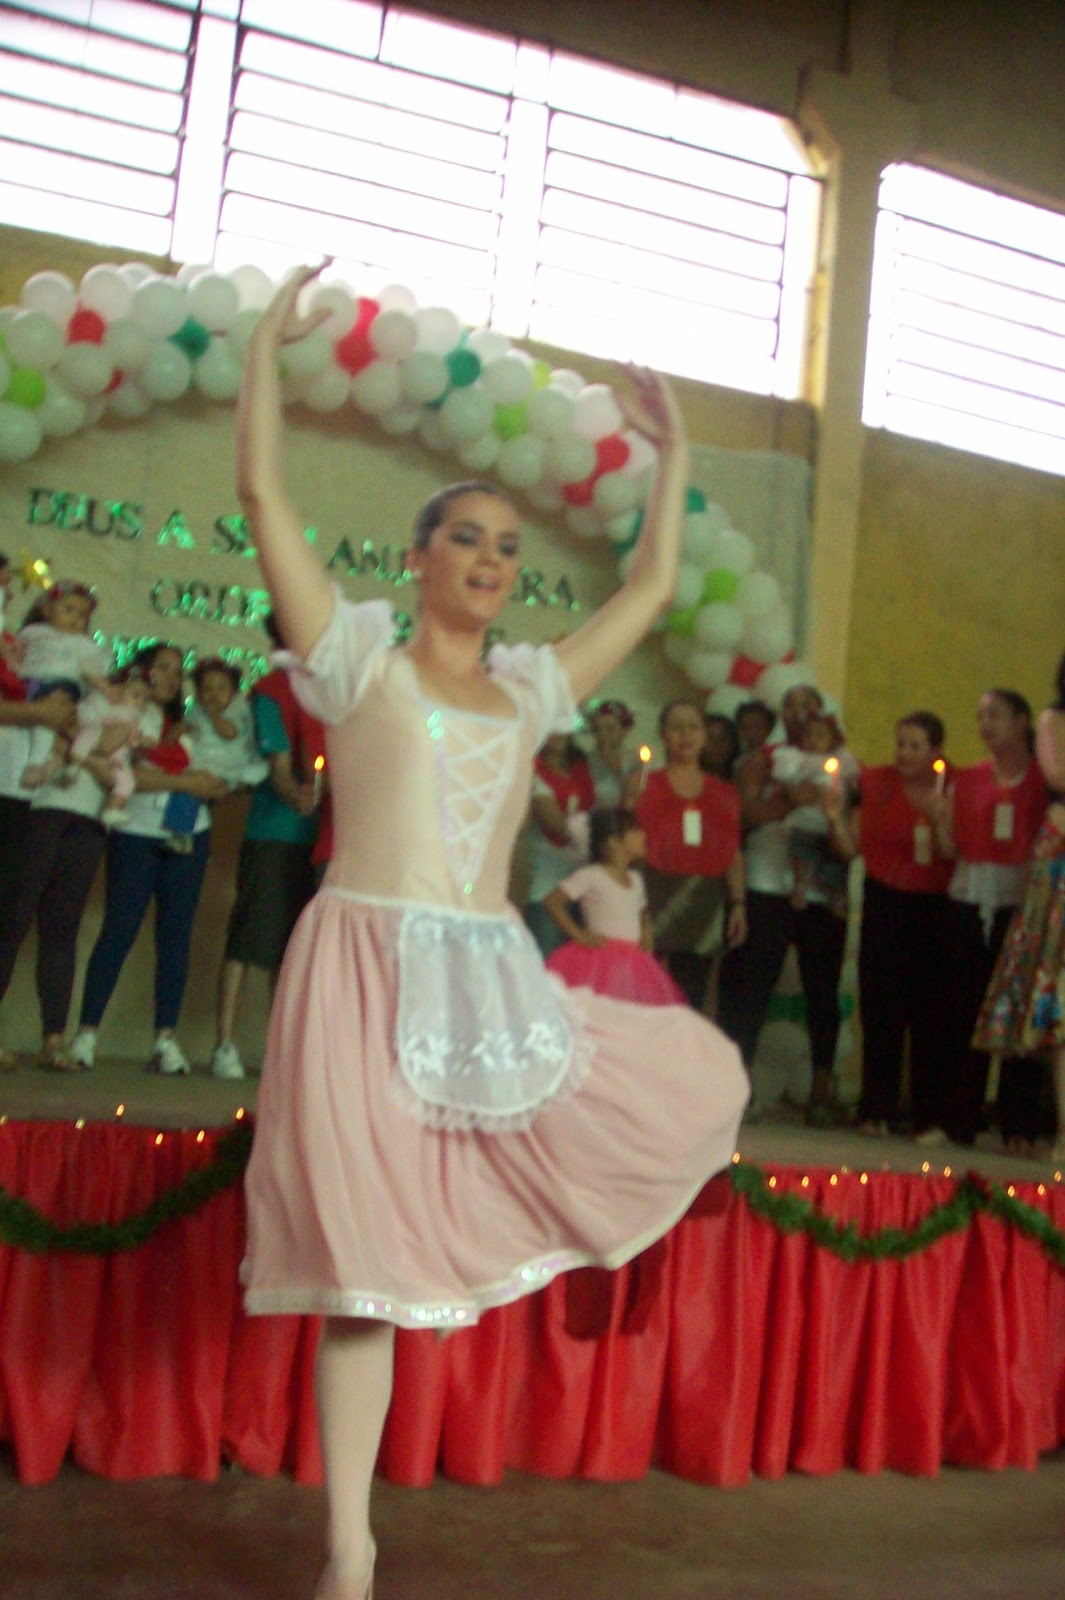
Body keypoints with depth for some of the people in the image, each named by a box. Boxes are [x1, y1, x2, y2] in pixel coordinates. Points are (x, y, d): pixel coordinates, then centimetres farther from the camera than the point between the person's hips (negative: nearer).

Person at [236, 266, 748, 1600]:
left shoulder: (529, 687, 15)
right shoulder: (359, 657, 4)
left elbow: (651, 587, 22)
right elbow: (263, 495, -1)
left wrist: (672, 457, 24)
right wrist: (268, 342, 4)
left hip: (496, 984, 5)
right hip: (371, 973, -5)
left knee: (698, 1080, 4)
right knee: (365, 1258, -2)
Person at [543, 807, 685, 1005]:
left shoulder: (635, 879, 15)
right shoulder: (590, 876, -7)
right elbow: (552, 902, -10)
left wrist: (647, 932, 11)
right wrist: (579, 935, -13)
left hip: (633, 964, 7)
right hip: (600, 964, -6)